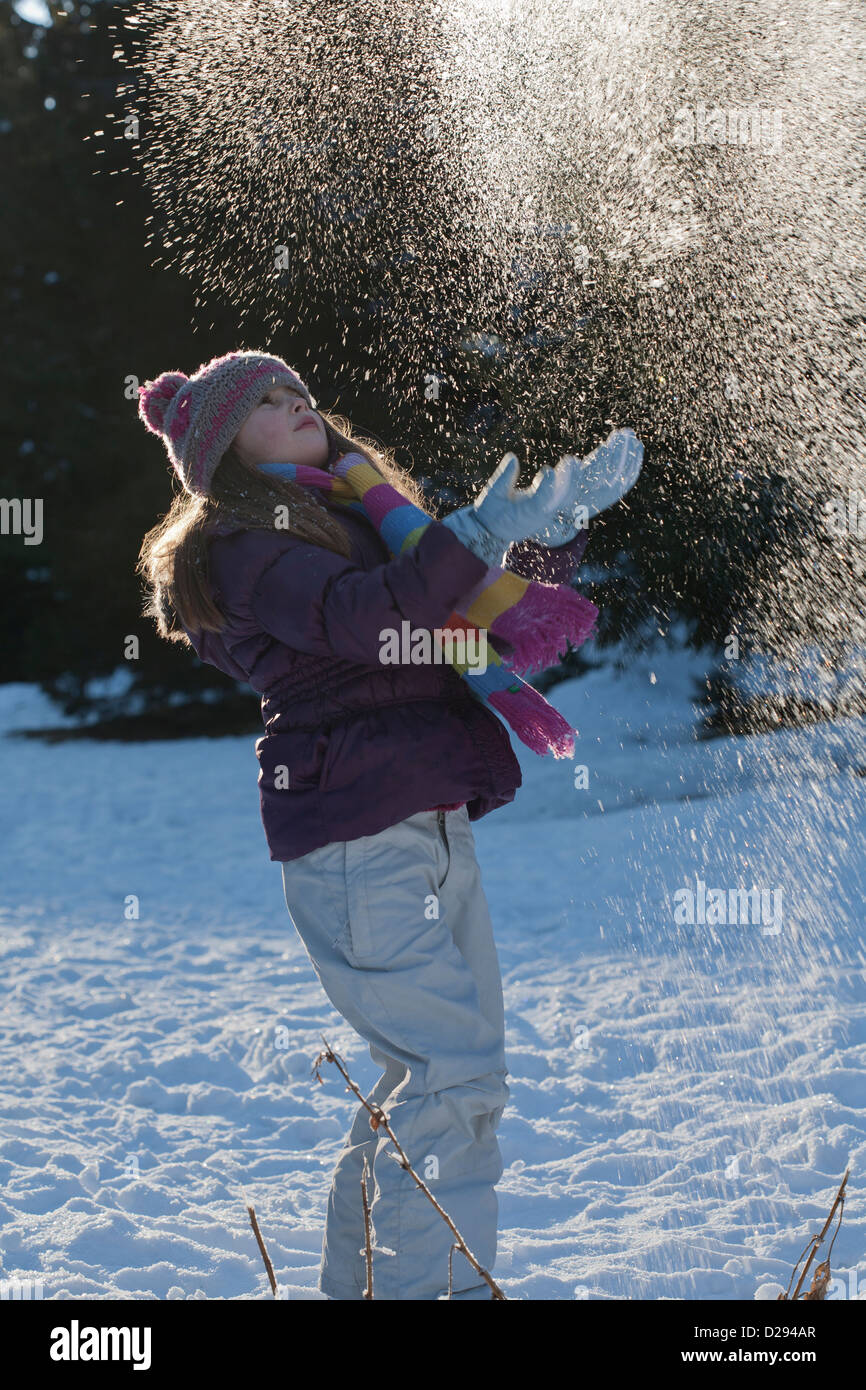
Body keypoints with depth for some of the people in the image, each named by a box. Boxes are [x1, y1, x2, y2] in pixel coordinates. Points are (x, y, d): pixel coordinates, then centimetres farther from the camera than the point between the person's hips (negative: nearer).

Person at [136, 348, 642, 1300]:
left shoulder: (373, 518, 22)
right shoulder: (239, 543, -4)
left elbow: (480, 615, 21)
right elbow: (355, 618, -23)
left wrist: (549, 533, 5)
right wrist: (477, 536, -26)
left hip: (435, 824, 9)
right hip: (353, 838, -8)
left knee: (429, 1076, 11)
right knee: (452, 1066, -15)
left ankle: (357, 1283, 20)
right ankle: (430, 1285, -11)